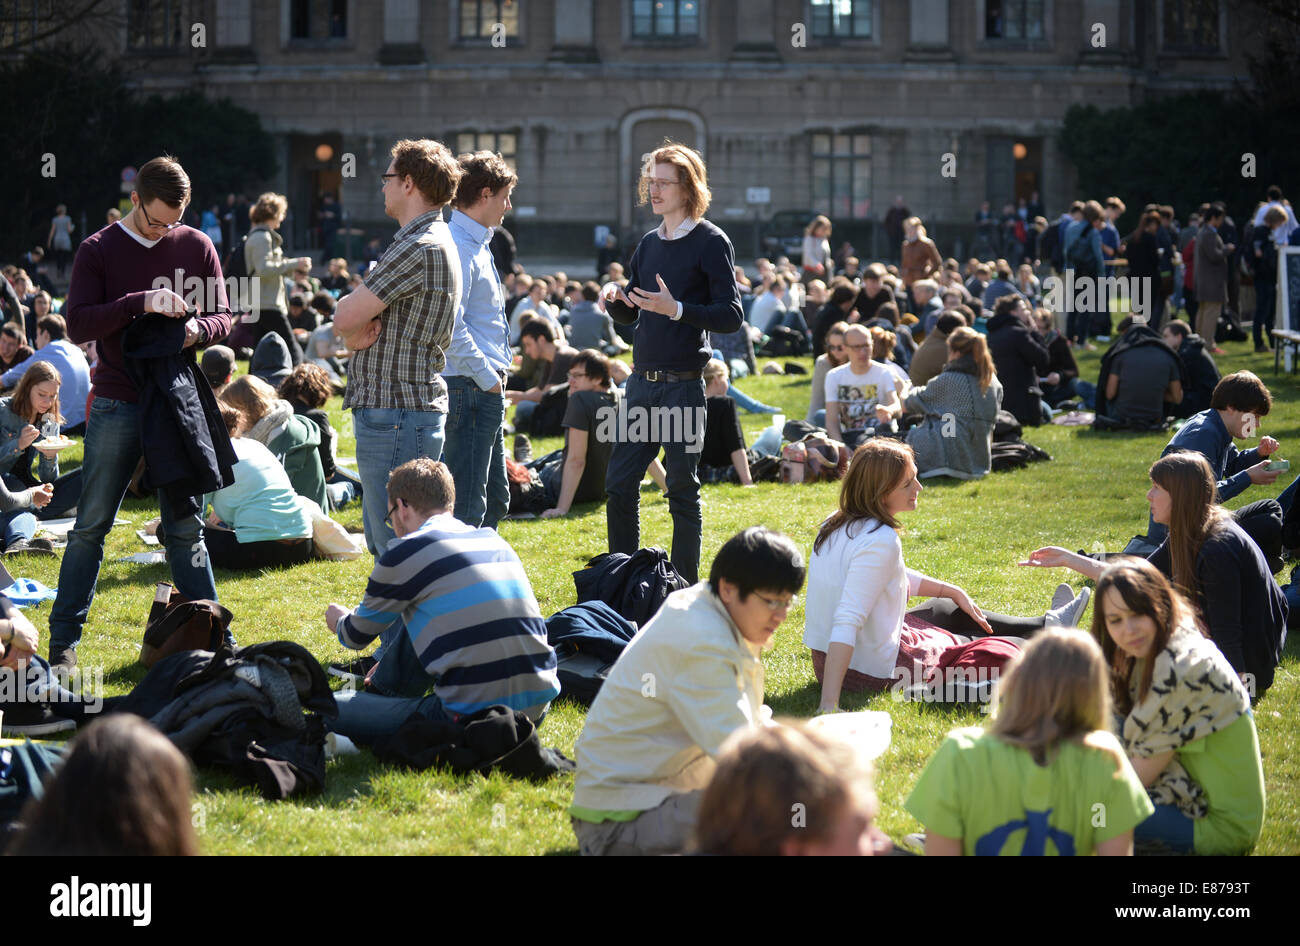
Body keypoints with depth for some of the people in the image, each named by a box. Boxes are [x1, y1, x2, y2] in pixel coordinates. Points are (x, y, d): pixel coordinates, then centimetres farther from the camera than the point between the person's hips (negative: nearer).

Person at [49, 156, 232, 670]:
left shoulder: (196, 246, 5)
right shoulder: (98, 250, -1)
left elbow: (222, 316, 7)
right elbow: (77, 325, -11)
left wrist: (199, 329, -16)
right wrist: (139, 303, -24)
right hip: (117, 408, -2)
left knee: (185, 526, 7)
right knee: (91, 525, 2)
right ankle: (63, 638, 8)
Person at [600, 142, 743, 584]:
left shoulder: (710, 243, -7)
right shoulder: (649, 243, 14)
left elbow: (731, 315, -12)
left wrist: (677, 310, -24)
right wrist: (614, 298, -1)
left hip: (683, 385, -7)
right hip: (641, 382, 7)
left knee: (683, 490, 0)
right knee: (619, 484, 7)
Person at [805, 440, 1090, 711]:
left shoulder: (836, 524, 3)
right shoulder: (881, 541, -27)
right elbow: (847, 621, -34)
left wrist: (955, 593, 25)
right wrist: (829, 703, -39)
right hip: (877, 670, -9)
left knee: (946, 611, 30)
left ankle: (1048, 625, 48)